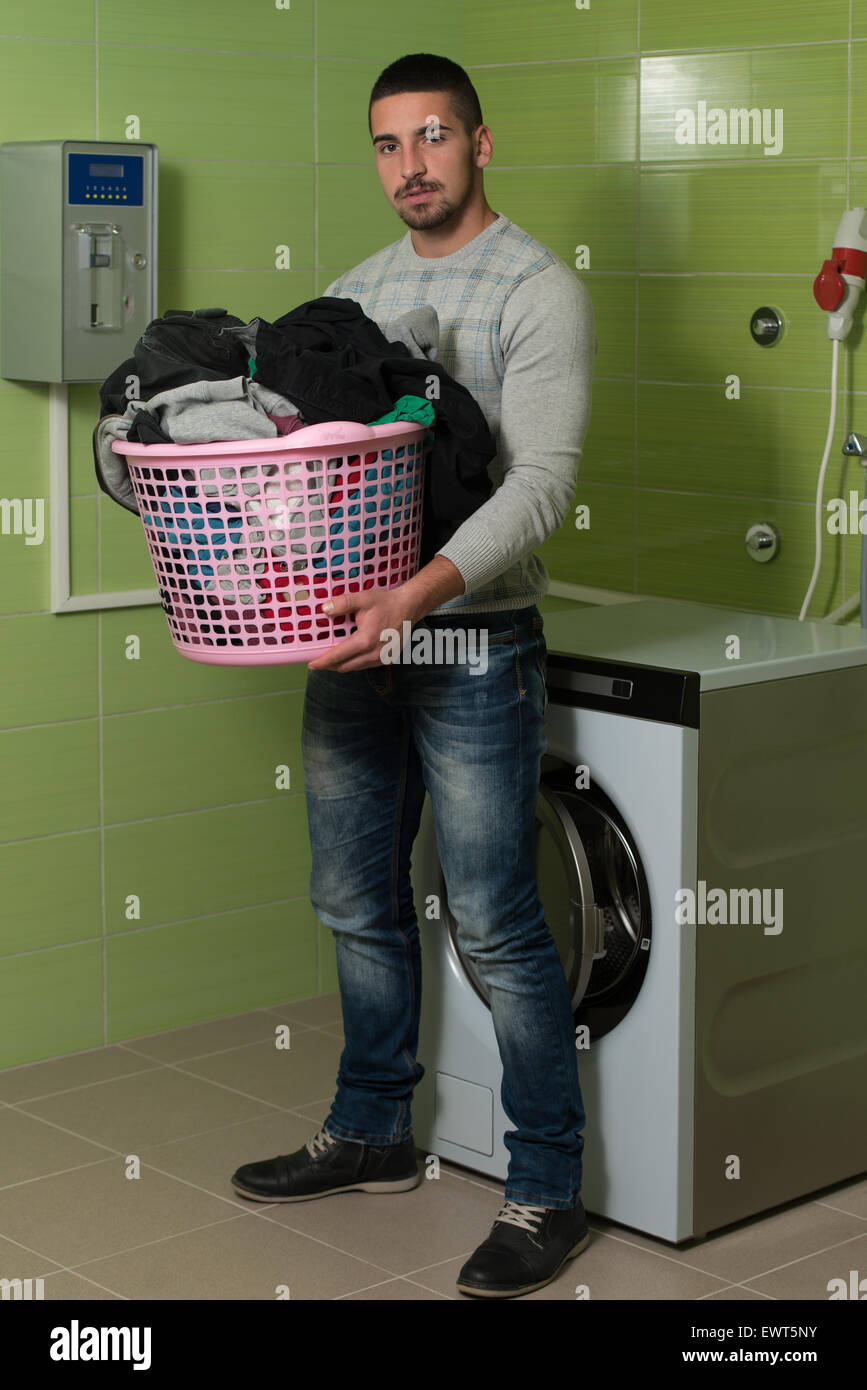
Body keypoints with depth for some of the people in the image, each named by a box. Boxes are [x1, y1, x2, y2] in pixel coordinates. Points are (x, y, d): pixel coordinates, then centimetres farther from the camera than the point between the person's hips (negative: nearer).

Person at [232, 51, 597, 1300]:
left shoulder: (538, 288, -8)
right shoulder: (353, 292, 14)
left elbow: (542, 480, -18)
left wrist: (424, 587, -32)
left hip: (472, 646, -7)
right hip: (352, 636, 7)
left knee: (496, 927, -4)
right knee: (358, 906, 16)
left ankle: (546, 1194, 7)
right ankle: (373, 1135, 33)